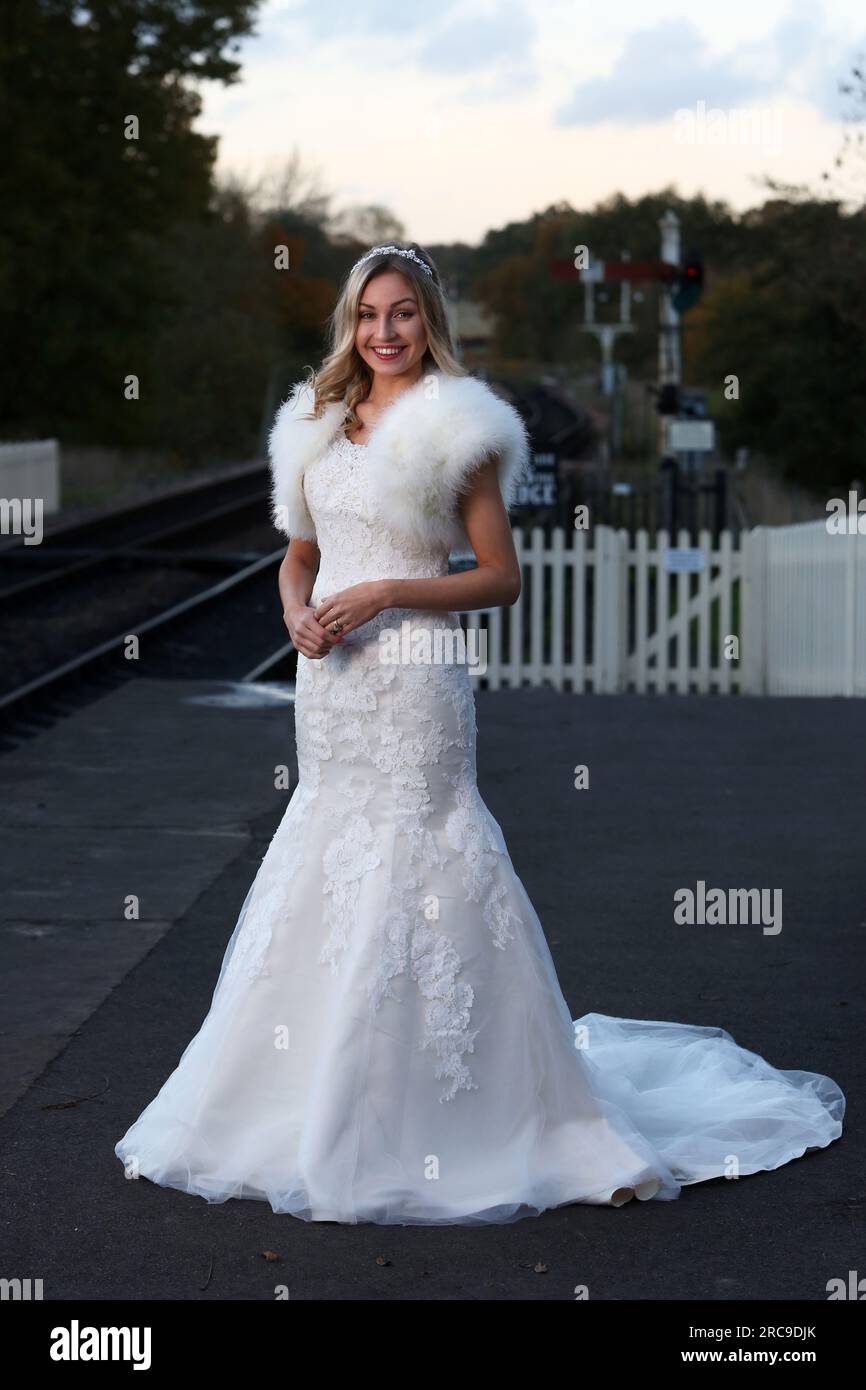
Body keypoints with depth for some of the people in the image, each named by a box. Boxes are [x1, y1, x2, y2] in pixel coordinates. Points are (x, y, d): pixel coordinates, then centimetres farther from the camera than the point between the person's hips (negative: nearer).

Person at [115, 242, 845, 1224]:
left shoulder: (456, 426, -5)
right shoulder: (318, 425, 13)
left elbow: (502, 578, -8)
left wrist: (385, 593, -16)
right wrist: (298, 613, -1)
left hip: (412, 675, -6)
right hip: (328, 679, 6)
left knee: (412, 867, -6)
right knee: (325, 870, 11)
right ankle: (329, 1102, 23)